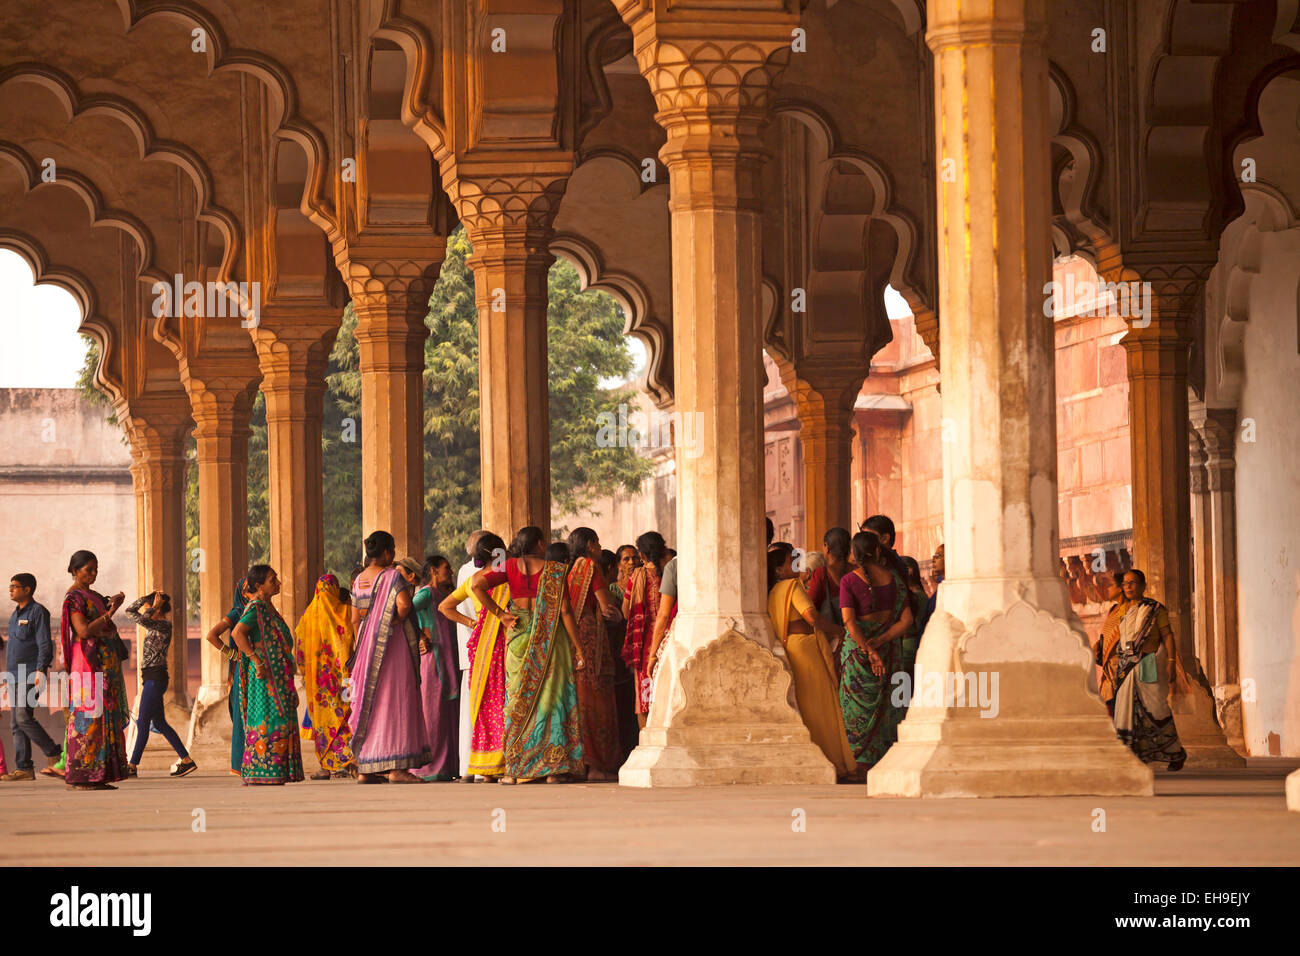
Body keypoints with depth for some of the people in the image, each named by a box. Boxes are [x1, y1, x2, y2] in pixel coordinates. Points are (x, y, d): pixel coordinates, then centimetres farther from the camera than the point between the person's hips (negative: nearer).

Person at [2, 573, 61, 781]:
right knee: (17, 724, 3)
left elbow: (45, 645, -14)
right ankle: (23, 768, 3)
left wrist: (40, 671, -24)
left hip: (31, 676, -9)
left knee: (24, 717, -19)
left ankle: (54, 756, -10)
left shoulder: (38, 612, -7)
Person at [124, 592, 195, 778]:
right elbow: (130, 611, 19)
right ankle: (186, 760, 12)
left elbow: (141, 620, -27)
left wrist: (154, 606, -13)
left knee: (142, 722, -6)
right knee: (159, 723, 11)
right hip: (150, 678, 10)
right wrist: (148, 596, 9)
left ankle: (132, 766, -2)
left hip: (156, 678, -10)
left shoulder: (164, 625, -11)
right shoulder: (154, 625, 14)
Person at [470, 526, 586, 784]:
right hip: (550, 637, -1)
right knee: (552, 697, 4)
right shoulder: (554, 570, -4)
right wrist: (577, 647, 0)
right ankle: (553, 768, 2)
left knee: (519, 699, 7)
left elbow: (477, 584, -10)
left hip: (520, 637, 1)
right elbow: (565, 611, -6)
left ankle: (516, 766, 3)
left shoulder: (510, 567, 1)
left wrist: (500, 613, -3)